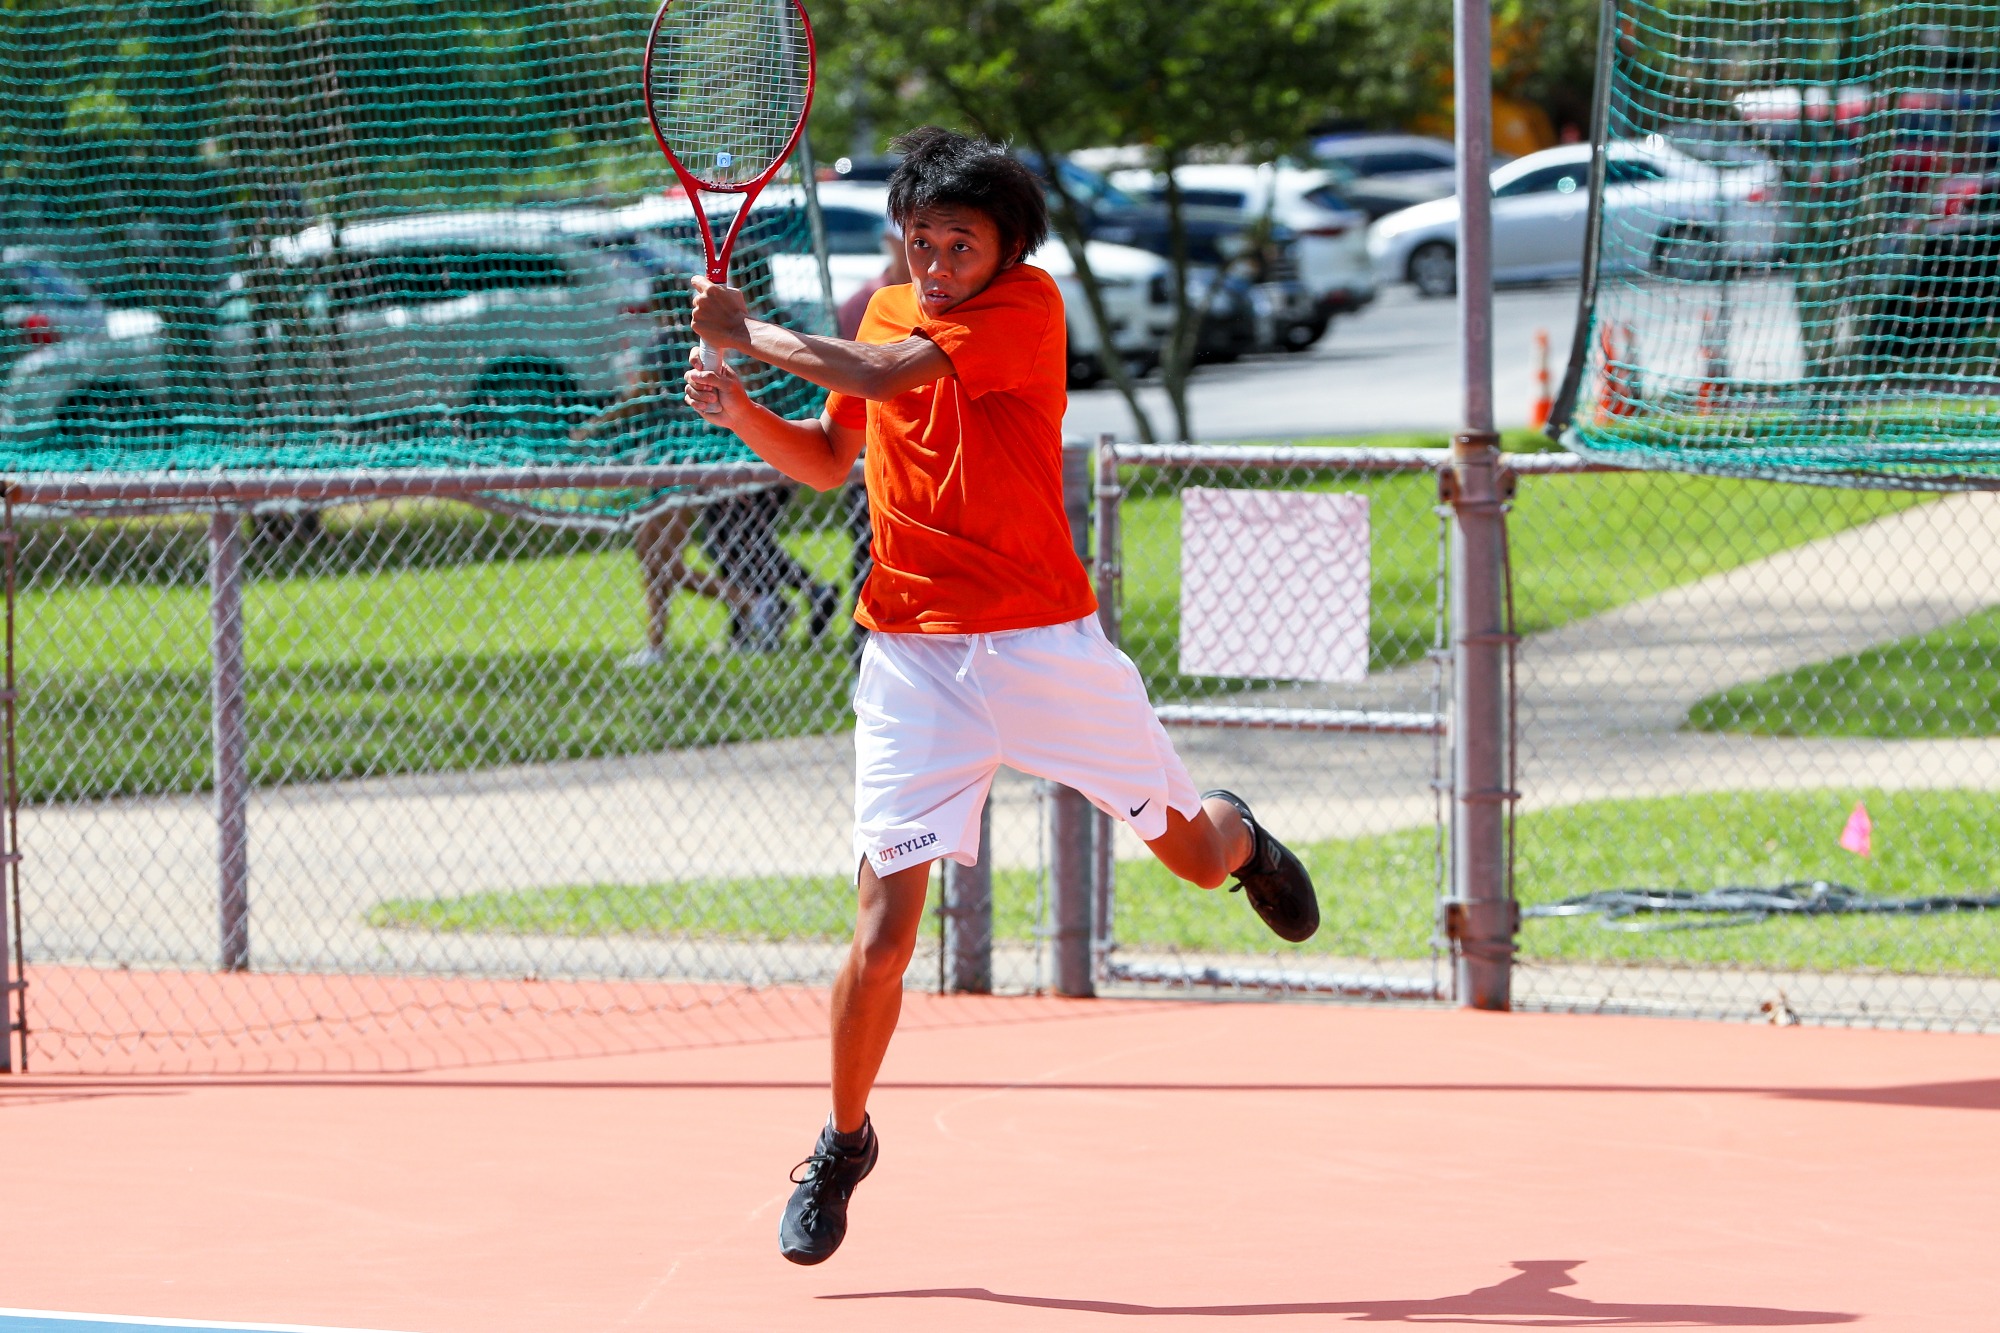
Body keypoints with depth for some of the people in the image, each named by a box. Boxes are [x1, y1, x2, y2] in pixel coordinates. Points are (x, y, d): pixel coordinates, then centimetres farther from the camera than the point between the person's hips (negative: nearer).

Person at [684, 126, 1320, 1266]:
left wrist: (748, 332, -12)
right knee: (885, 932, -6)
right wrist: (743, 413, 1)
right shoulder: (887, 314, 9)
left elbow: (883, 374, -23)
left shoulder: (1029, 306, -11)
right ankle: (845, 1142, 13)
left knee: (1195, 854, 13)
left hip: (1044, 646, -3)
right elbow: (829, 457, 21)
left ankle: (1242, 837, 51)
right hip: (912, 658, 3)